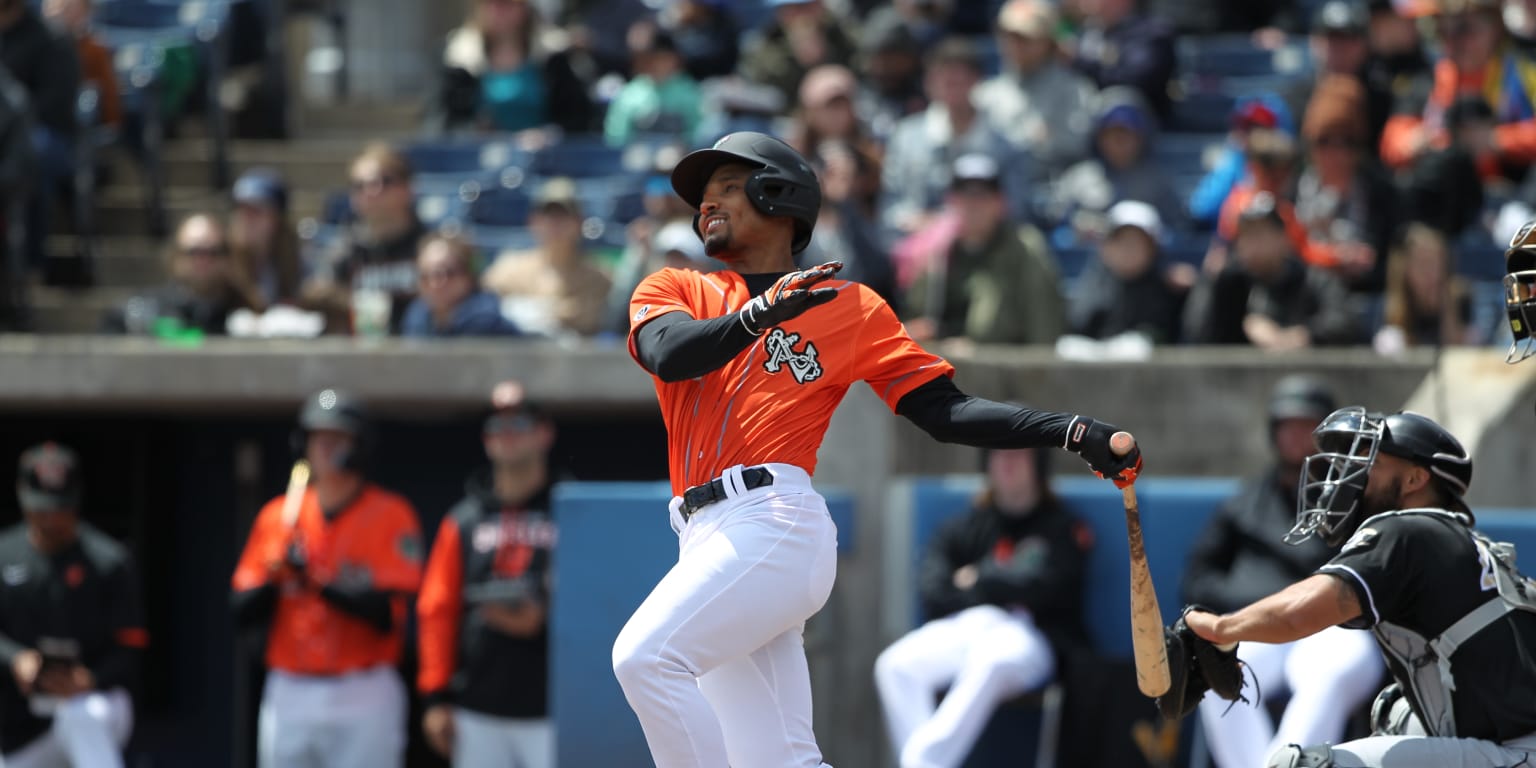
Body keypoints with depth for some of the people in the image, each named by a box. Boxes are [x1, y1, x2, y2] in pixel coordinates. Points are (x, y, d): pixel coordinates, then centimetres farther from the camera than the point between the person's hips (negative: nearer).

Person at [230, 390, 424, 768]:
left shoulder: (390, 515, -2)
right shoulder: (277, 515, 11)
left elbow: (389, 612, -13)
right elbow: (244, 612, 7)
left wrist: (319, 582, -22)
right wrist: (274, 578, -13)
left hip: (364, 698, -4)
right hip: (288, 693, 4)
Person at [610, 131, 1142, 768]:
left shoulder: (848, 307, 12)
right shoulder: (673, 290, 20)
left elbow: (945, 411, 7)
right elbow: (668, 353, -3)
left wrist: (1074, 433, -4)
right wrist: (760, 313, -20)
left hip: (775, 525, -5)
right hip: (708, 545, 5)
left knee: (646, 655, -26)